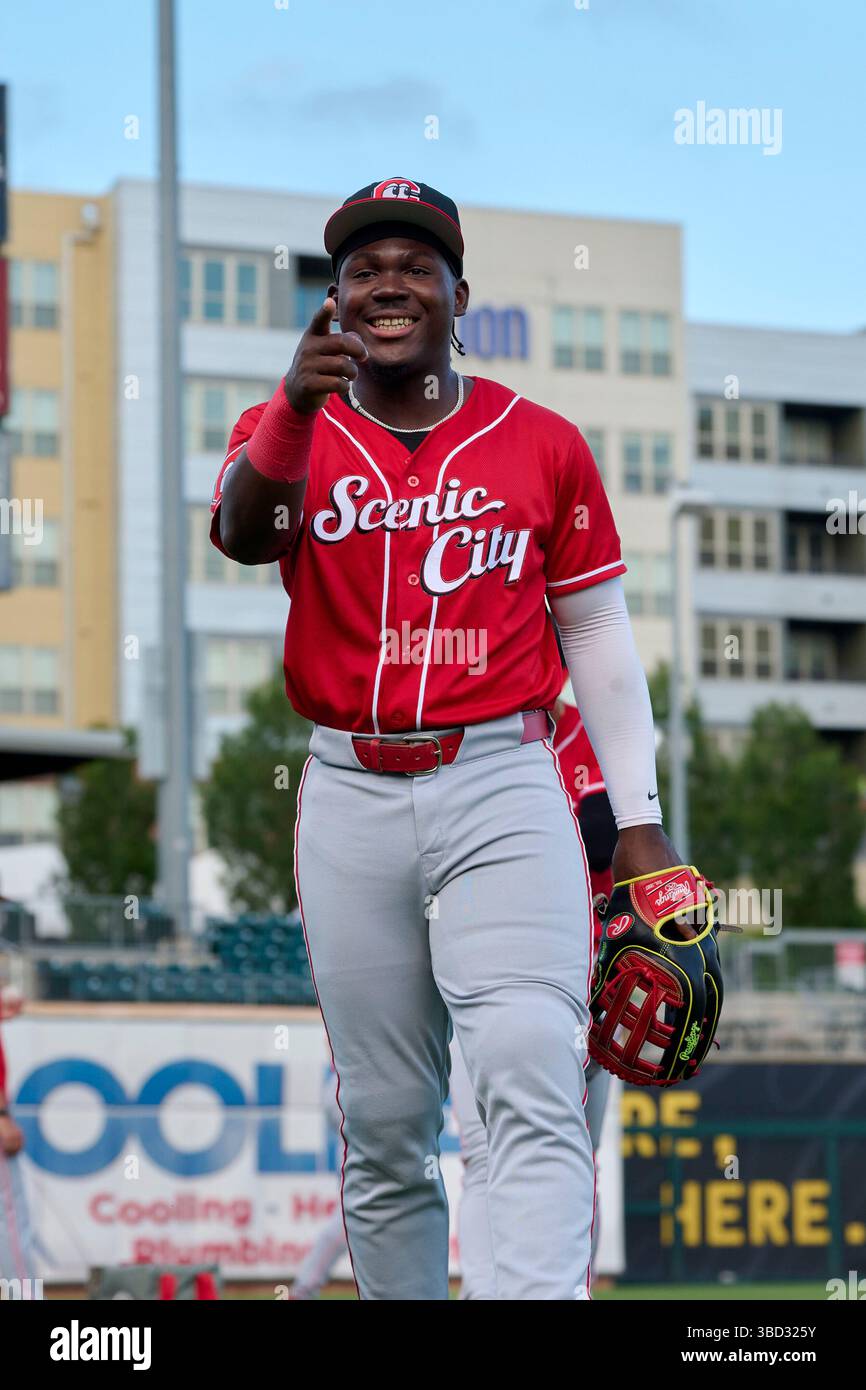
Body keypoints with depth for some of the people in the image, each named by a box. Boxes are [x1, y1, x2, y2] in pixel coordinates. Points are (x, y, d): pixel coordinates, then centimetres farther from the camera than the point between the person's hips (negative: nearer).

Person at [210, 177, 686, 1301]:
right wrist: (297, 408, -35)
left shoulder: (544, 444, 8)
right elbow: (241, 533, -15)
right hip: (350, 799, 2)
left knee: (532, 1083, -20)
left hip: (504, 789, -1)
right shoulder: (290, 429, 8)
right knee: (383, 1126, 7)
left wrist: (638, 822, 8)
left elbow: (597, 632, 12)